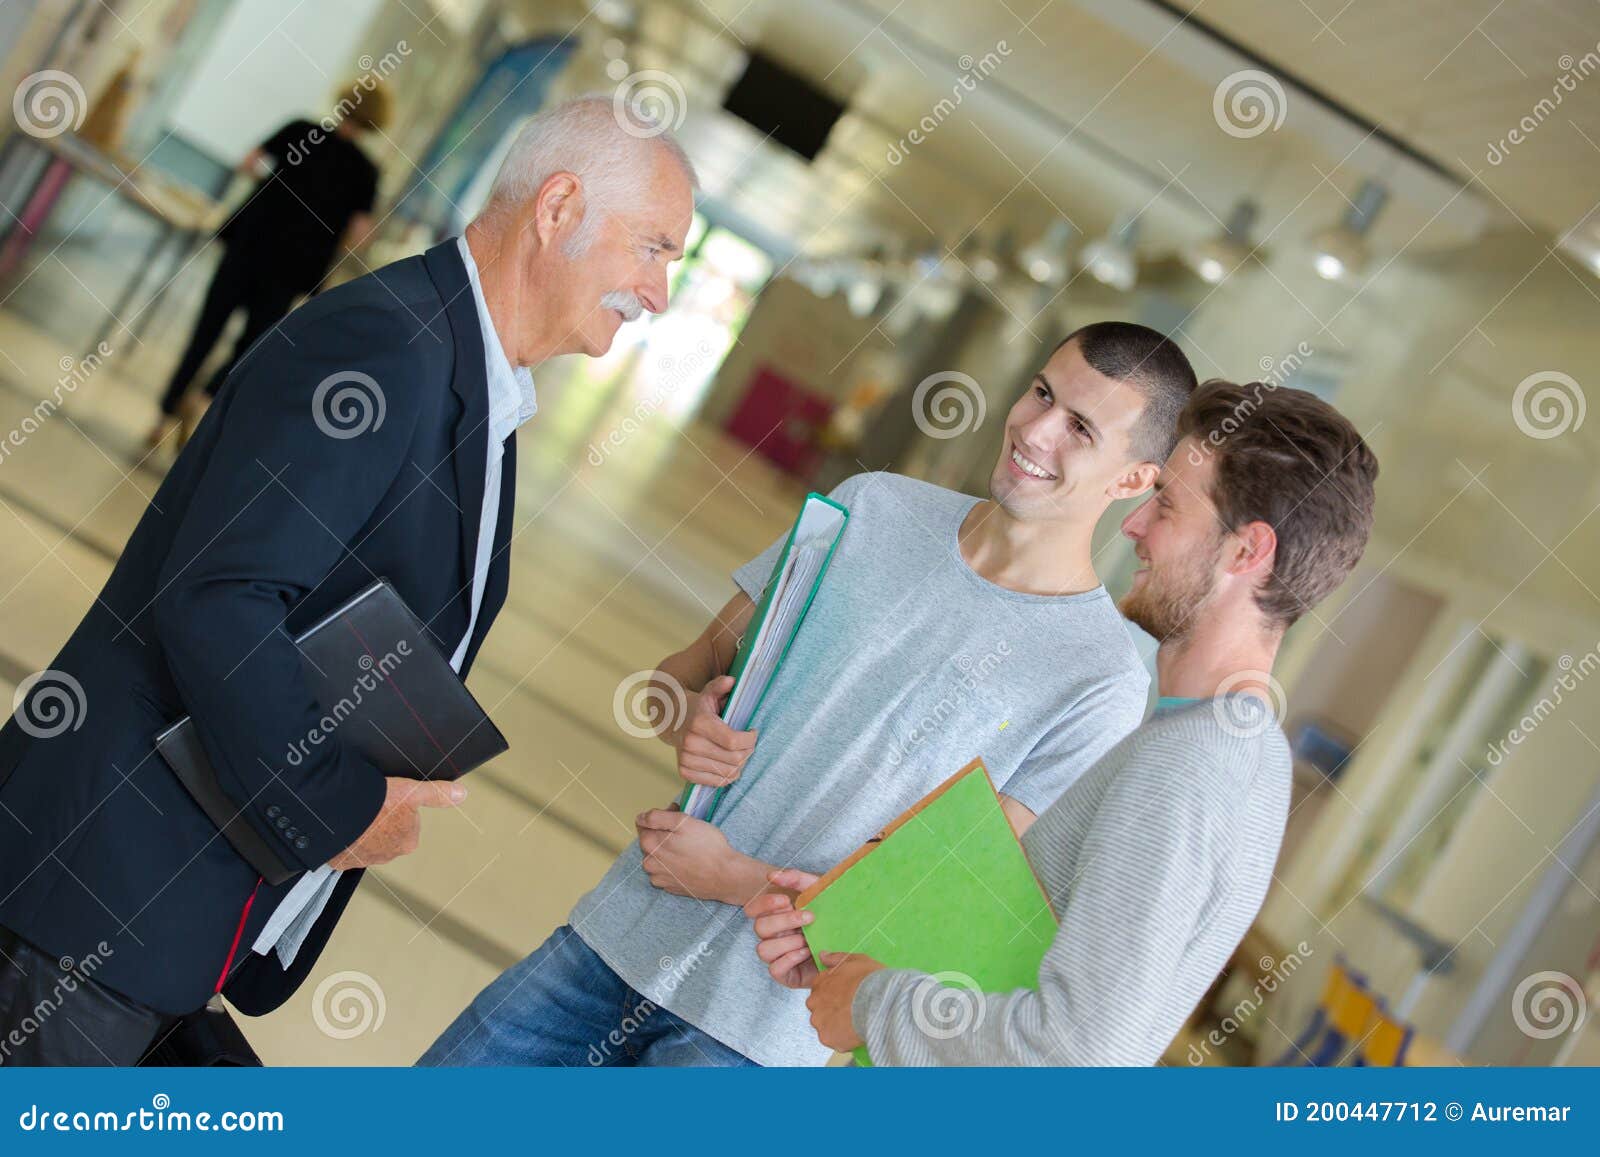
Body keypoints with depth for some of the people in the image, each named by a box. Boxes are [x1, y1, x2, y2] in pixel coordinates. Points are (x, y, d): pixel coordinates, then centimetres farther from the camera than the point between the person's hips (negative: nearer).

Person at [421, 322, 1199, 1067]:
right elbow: (688, 668, 11)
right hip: (623, 933, 5)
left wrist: (733, 878, -13)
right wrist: (688, 721, -13)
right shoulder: (873, 506, 4)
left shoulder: (1102, 683, -11)